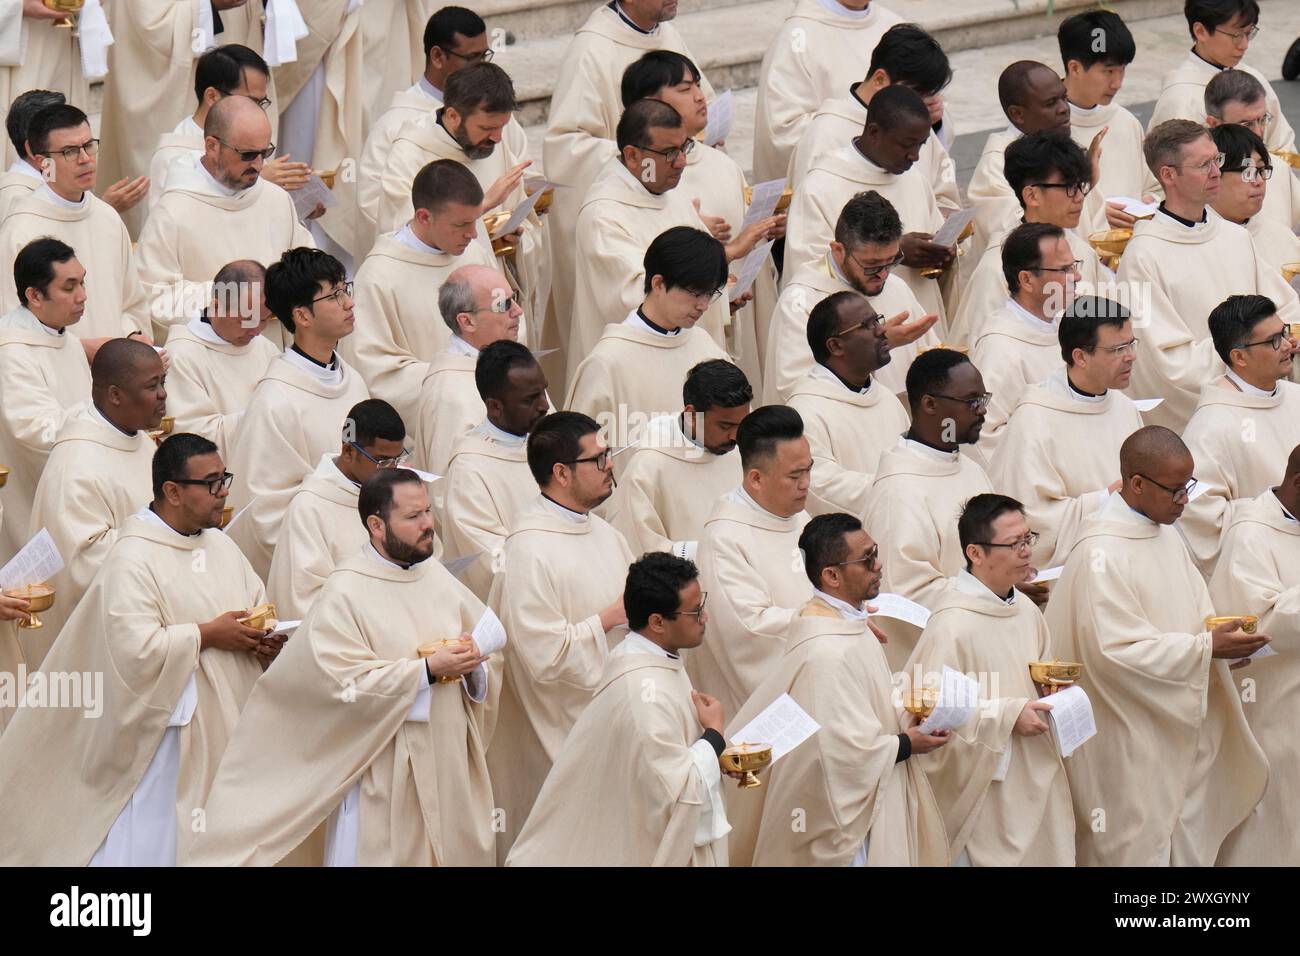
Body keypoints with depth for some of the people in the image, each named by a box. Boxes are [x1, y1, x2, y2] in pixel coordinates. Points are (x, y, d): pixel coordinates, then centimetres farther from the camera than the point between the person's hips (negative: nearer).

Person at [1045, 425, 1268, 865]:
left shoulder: (1165, 532, 6)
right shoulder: (1101, 552, -22)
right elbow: (1117, 650, -24)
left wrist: (1224, 637, -5)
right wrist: (1207, 648, -25)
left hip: (1177, 728, 9)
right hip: (1129, 742, -9)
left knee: (1185, 844, 14)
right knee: (1135, 846, 1)